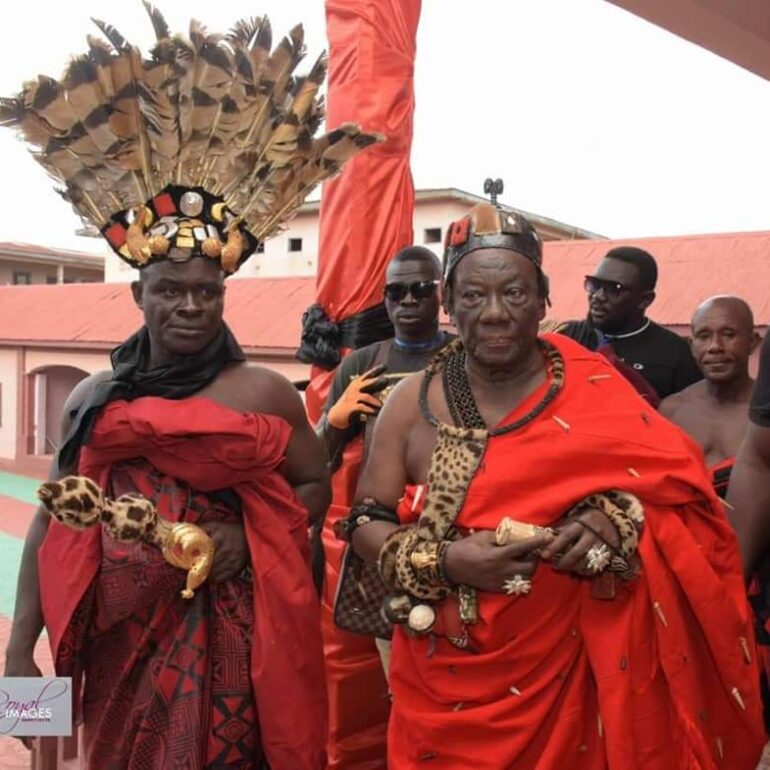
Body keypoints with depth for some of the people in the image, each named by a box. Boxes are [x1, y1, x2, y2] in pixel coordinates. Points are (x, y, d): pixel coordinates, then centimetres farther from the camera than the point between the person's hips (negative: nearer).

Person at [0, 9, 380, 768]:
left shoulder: (265, 392, -3)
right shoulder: (93, 398, 4)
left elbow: (315, 487, 5)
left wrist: (249, 536, -13)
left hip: (229, 640, -2)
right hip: (118, 641, 3)